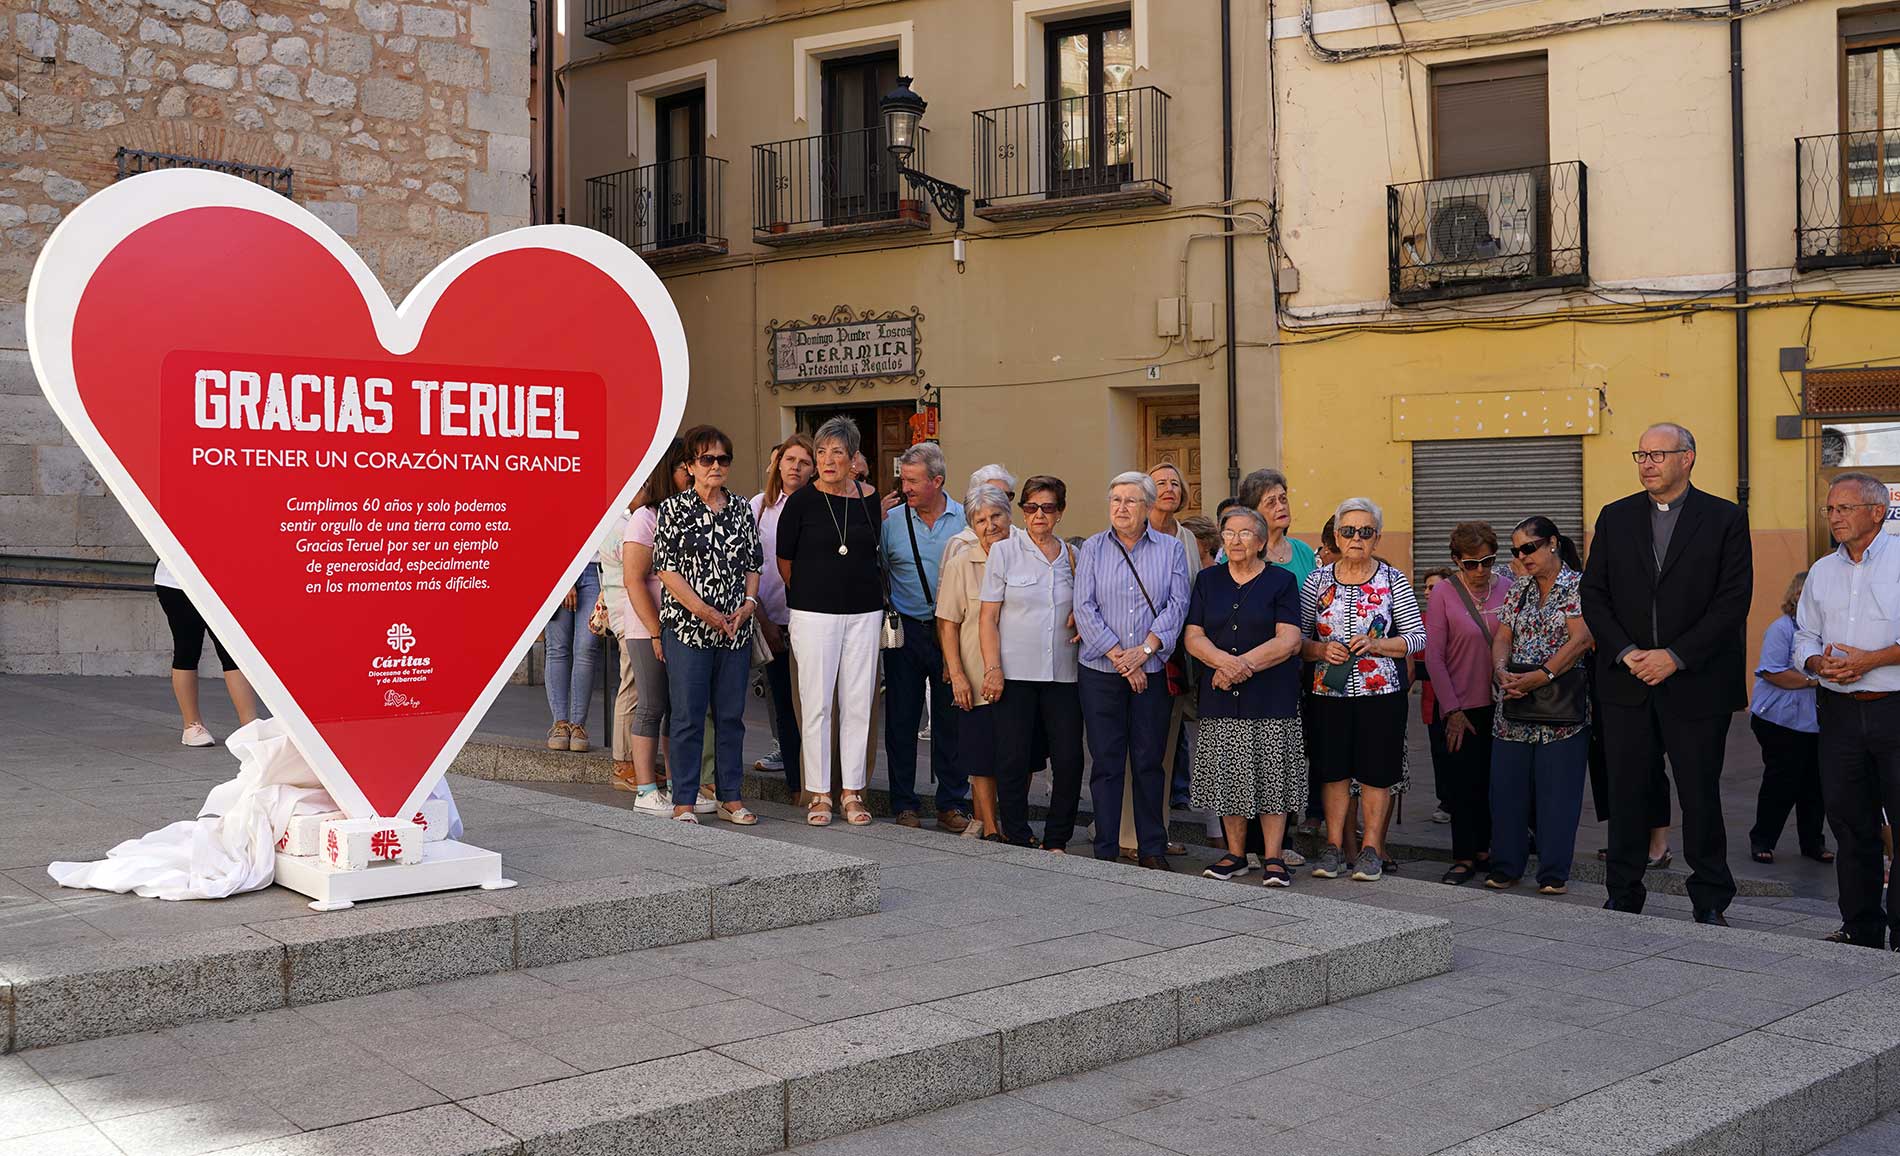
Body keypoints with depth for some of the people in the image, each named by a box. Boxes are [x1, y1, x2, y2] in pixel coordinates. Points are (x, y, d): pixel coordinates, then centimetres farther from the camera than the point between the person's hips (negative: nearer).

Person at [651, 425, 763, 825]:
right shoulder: (674, 508, -2)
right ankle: (683, 802, 7)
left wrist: (749, 603, -2)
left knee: (731, 715, 8)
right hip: (688, 627, -4)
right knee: (687, 716, -1)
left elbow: (754, 563, 15)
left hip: (736, 628, 4)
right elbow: (666, 568, -7)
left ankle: (731, 797, 16)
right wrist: (705, 611, -13)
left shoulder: (741, 509, 12)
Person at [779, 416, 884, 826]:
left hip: (864, 612, 3)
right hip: (814, 613, -3)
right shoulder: (801, 500, -4)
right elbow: (784, 559, 4)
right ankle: (818, 793, 8)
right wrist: (809, 594, 9)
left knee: (858, 703, 4)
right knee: (817, 703, -1)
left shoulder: (868, 498, 6)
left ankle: (853, 791, 13)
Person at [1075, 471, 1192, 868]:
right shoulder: (1093, 548, 5)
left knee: (1149, 761, 5)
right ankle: (1106, 851, 7)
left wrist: (1145, 649, -13)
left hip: (1152, 672, 0)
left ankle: (1152, 849, 13)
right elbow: (1084, 608, -3)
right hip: (1100, 672, 0)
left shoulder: (1170, 549, 6)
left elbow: (1177, 604, -2)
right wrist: (1119, 658, -10)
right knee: (1106, 762, 2)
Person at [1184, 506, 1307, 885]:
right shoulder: (1208, 580, 12)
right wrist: (1224, 661, -15)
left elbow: (1289, 641, -7)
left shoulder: (1281, 581, 2)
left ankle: (1273, 858, 2)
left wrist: (1243, 664, -15)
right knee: (1228, 777, 6)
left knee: (1271, 775, -4)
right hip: (1220, 699, 3)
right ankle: (1235, 854, 16)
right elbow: (1192, 636, 4)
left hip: (1271, 697, -3)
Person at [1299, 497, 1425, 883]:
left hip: (1381, 692, -1)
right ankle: (1334, 845, 16)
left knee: (1376, 771, 2)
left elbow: (1417, 636, 0)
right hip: (1329, 692, 1)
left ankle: (1372, 849, 12)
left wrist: (1377, 644, -14)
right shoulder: (1318, 581, 6)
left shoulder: (1393, 580, 2)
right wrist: (1322, 650, -13)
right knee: (1333, 769, 6)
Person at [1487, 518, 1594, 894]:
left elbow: (1580, 639, -14)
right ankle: (1505, 867, 15)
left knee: (1557, 791, -2)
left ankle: (1554, 874, 6)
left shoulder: (1578, 586, -3)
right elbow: (1502, 638, 9)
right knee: (1506, 787, 5)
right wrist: (1501, 671, -12)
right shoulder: (1518, 590, 15)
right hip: (1514, 708, 5)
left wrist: (1543, 674, -23)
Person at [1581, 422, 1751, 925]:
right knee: (1626, 794, 7)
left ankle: (1710, 906, 15)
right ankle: (1623, 899, 16)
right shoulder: (1615, 518, 9)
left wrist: (1675, 656, -14)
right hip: (1626, 684, 3)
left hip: (1697, 683, -3)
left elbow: (1733, 601, -7)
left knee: (1701, 797, 4)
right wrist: (1626, 653, -9)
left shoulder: (1726, 519, 0)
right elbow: (1594, 595, 6)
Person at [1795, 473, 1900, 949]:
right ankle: (1862, 930, 18)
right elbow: (1805, 637, 18)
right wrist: (1818, 663, -2)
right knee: (1850, 825, 9)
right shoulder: (1822, 571, 15)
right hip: (1840, 711, 6)